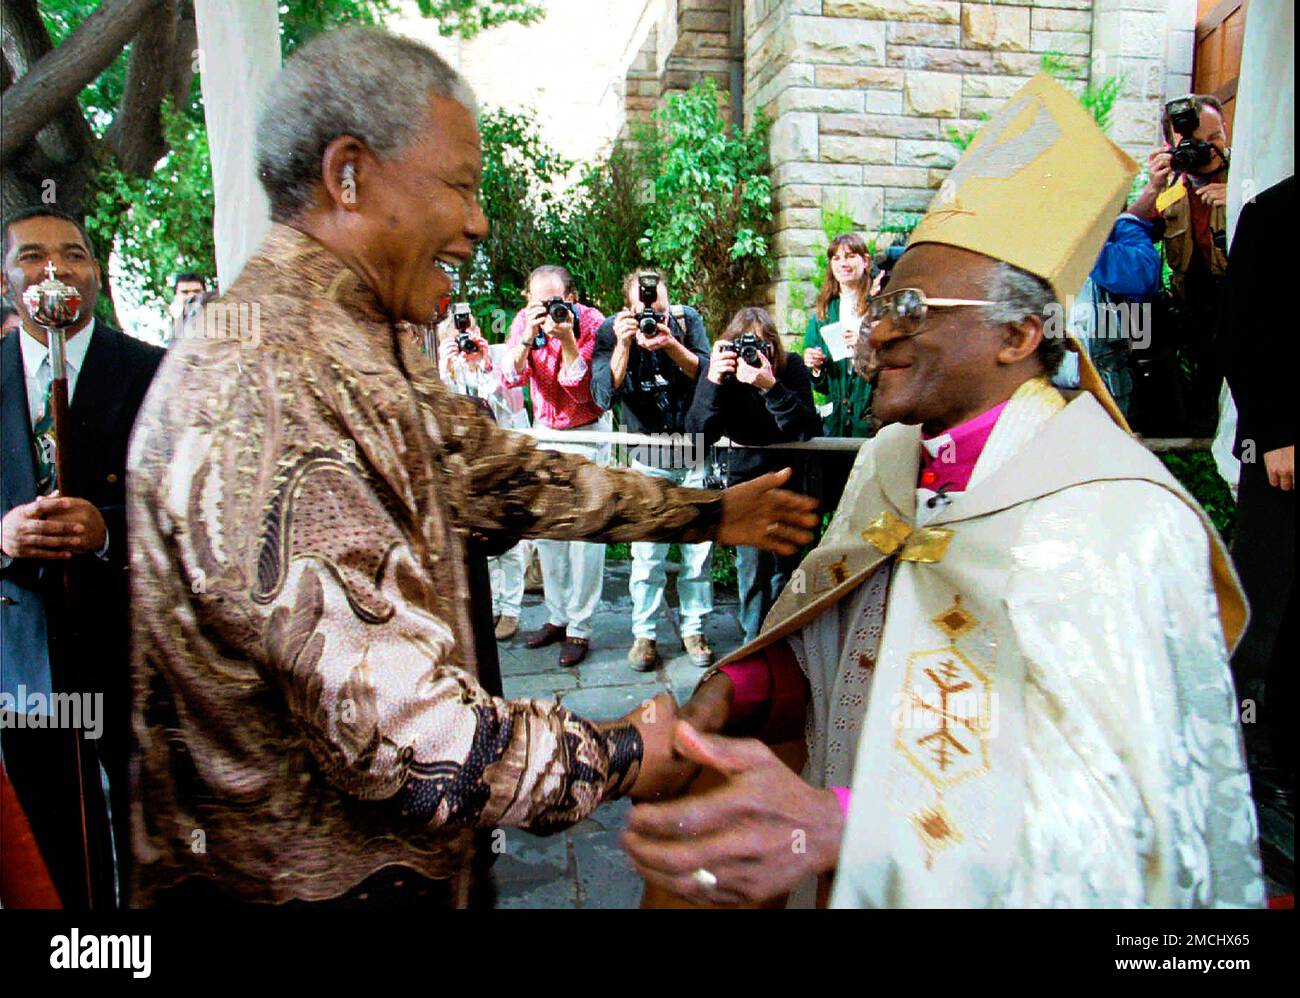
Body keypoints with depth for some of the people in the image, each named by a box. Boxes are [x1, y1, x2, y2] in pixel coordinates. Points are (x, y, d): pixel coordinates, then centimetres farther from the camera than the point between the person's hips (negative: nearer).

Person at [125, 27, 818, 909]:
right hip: (322, 880, -8)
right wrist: (624, 757, -17)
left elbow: (503, 472, 8)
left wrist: (710, 515, 12)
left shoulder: (370, 350, 2)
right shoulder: (271, 392, -31)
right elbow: (408, 745, -33)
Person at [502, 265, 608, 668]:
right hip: (545, 429, 5)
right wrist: (528, 337, -30)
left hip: (587, 430, -5)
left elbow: (582, 393, -22)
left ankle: (579, 628, 1)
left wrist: (566, 338, -32)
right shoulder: (524, 320, -6)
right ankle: (557, 617, 20)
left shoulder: (591, 323, -18)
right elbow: (511, 378, -16)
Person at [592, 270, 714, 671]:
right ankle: (644, 633, 13)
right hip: (648, 453, -1)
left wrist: (671, 345, -25)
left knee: (700, 544, 5)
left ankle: (693, 629, 19)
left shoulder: (687, 319, -4)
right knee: (647, 550, -2)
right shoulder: (610, 332, -8)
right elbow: (604, 397, -16)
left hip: (696, 449, 1)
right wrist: (624, 345, -27)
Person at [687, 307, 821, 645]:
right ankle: (755, 642, 13)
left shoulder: (791, 367, -16)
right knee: (753, 564, -6)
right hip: (746, 472, 0)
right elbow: (699, 433, -22)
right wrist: (713, 381, -35)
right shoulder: (722, 369, -13)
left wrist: (771, 387, -39)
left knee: (785, 564, 5)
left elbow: (807, 430, -27)